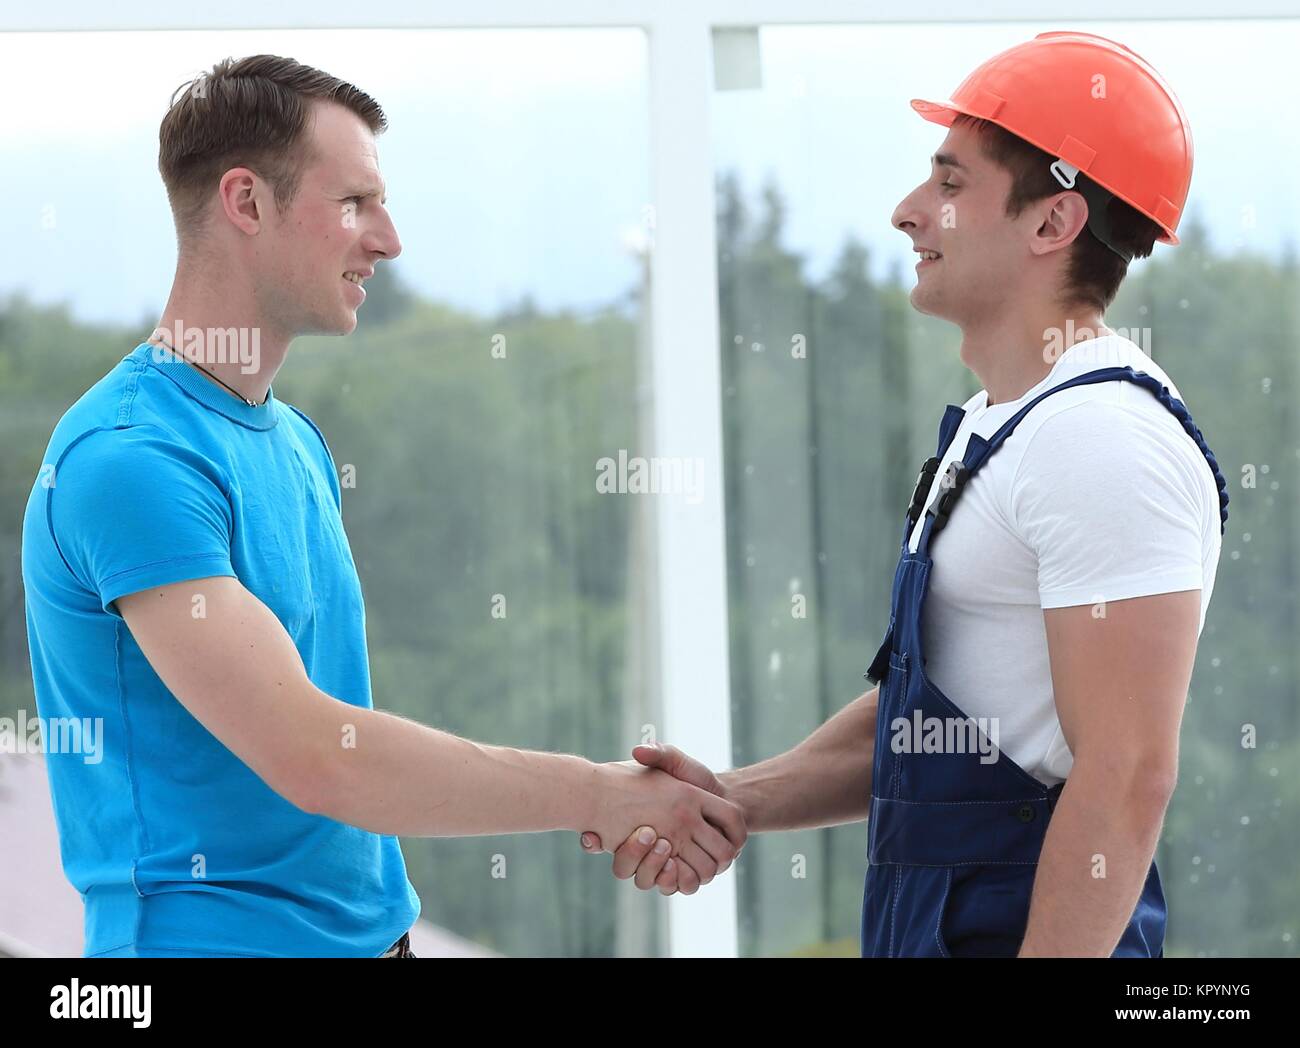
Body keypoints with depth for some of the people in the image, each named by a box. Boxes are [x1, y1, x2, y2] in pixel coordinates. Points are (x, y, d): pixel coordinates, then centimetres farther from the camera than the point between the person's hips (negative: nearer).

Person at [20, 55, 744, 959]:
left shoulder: (300, 442, 12)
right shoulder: (132, 457, -18)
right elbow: (313, 759, -23)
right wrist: (600, 795, -18)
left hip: (369, 929, 8)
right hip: (218, 936, -8)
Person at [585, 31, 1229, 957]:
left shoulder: (1103, 440, -17)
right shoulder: (991, 427, 16)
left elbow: (1127, 777, -23)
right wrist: (738, 801, 7)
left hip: (1041, 934, -10)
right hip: (932, 924, 10)